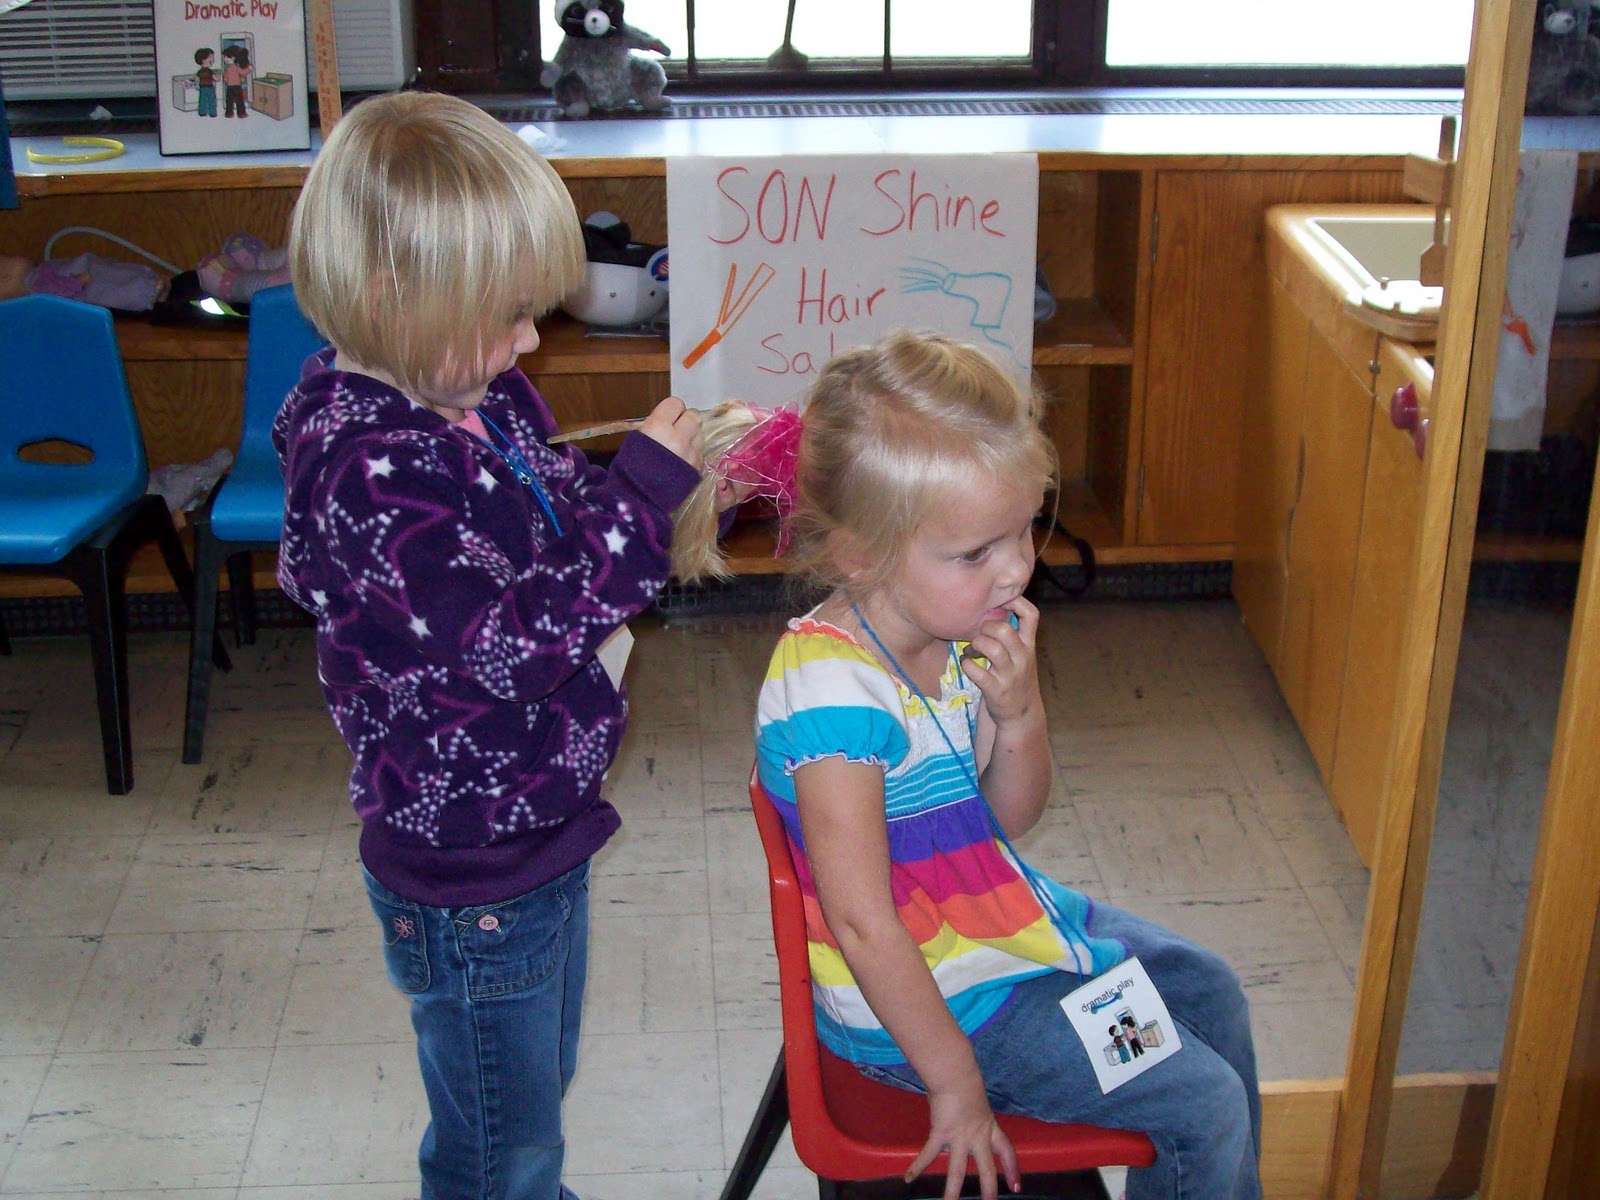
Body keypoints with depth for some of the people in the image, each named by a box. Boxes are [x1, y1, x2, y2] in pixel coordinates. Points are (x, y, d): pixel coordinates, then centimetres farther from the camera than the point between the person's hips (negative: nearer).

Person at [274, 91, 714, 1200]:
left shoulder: (476, 397, -2)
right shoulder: (367, 471, -30)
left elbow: (558, 518, 14)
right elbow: (514, 639, -31)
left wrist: (667, 474, -5)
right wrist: (645, 492, -27)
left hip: (542, 832, 9)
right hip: (467, 880, -9)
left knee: (539, 1090, 30)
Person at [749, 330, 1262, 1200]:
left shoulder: (967, 629, -7)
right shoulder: (836, 694, -32)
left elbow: (1013, 816, 2)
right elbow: (862, 923, -29)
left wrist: (1021, 712, -18)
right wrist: (956, 1081, -20)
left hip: (1005, 914, 9)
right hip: (924, 993, -8)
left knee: (1206, 991, 23)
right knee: (1206, 1104, -4)